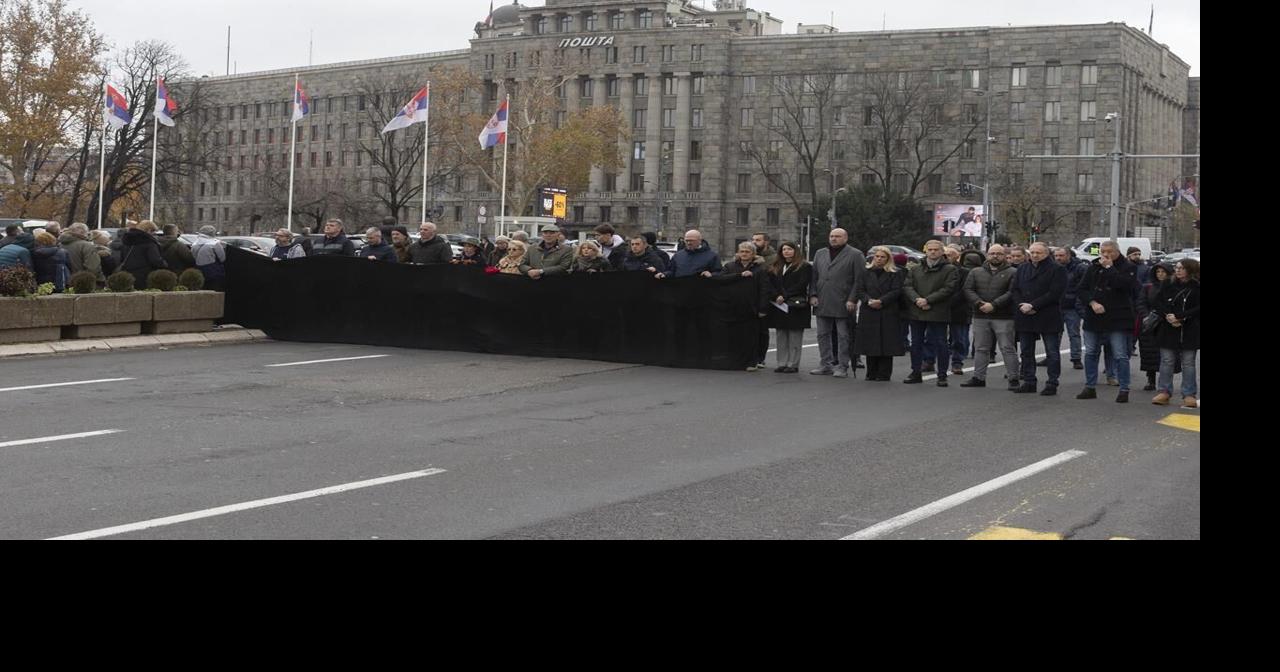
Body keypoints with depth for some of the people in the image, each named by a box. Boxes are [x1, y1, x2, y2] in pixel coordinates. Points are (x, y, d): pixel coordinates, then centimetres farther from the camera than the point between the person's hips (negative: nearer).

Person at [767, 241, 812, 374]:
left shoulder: (804, 267, 1)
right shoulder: (776, 268, 17)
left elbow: (801, 285, -9)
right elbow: (771, 284, 8)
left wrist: (785, 297, -14)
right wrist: (777, 296, -10)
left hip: (796, 306, -5)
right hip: (779, 306, 5)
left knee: (795, 337, -5)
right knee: (781, 336, 6)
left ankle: (793, 364, -2)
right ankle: (782, 364, 10)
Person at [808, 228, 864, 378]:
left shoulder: (855, 255, -1)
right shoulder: (820, 254, 16)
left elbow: (859, 280, -6)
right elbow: (814, 277, 16)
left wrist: (853, 299, -13)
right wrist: (813, 295, 4)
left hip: (843, 304, -5)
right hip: (822, 303, 5)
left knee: (843, 336, 0)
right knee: (823, 335, 9)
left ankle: (842, 366, 5)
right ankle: (826, 364, 17)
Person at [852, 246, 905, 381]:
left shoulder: (896, 274, 5)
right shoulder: (866, 273, 12)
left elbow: (896, 291, -5)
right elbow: (859, 290, 5)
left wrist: (881, 301, -16)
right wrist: (869, 300, -13)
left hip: (888, 313, -2)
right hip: (869, 313, 2)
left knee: (886, 343, -5)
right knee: (870, 344, 2)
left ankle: (884, 374, 0)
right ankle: (872, 374, 10)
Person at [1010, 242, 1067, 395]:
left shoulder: (1057, 270, -4)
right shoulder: (1022, 269, 15)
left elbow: (1054, 293, -14)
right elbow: (1015, 290, 10)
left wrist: (1032, 305, -18)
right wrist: (1022, 305, -9)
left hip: (1048, 318, -5)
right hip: (1025, 318, 5)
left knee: (1052, 353, -1)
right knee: (1026, 352, 10)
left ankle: (1052, 383, 4)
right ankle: (1029, 382, 18)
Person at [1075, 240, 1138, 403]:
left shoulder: (1127, 267, -3)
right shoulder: (1093, 267, 9)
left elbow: (1123, 284, -22)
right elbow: (1080, 290, 4)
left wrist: (1109, 267, -15)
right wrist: (1092, 303, -12)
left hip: (1117, 319, -4)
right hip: (1093, 318, 5)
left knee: (1120, 356, -3)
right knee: (1090, 353, 10)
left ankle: (1124, 390, 3)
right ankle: (1090, 387, 20)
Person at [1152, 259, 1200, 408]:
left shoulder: (1196, 288, -4)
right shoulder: (1170, 287, 8)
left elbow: (1197, 309, -11)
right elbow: (1159, 302, 2)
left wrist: (1179, 317, -18)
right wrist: (1168, 316, -14)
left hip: (1189, 332, -3)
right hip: (1168, 329, 3)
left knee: (1188, 363, 3)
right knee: (1166, 361, 4)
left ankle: (1189, 395, 7)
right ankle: (1163, 392, 9)